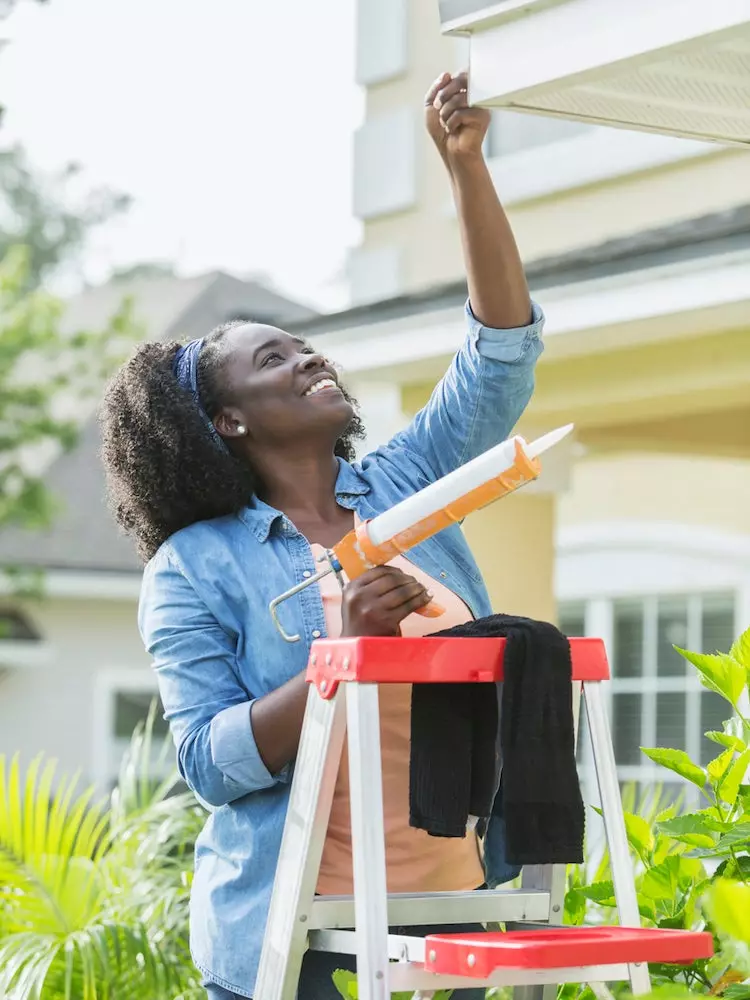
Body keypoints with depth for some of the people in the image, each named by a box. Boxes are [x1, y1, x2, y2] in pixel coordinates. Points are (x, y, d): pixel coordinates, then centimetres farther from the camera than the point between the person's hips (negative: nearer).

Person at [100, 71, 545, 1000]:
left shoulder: (405, 486, 9)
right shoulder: (194, 568, -2)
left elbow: (503, 346, 3)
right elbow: (210, 763, -10)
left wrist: (465, 165, -5)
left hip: (453, 911, 4)